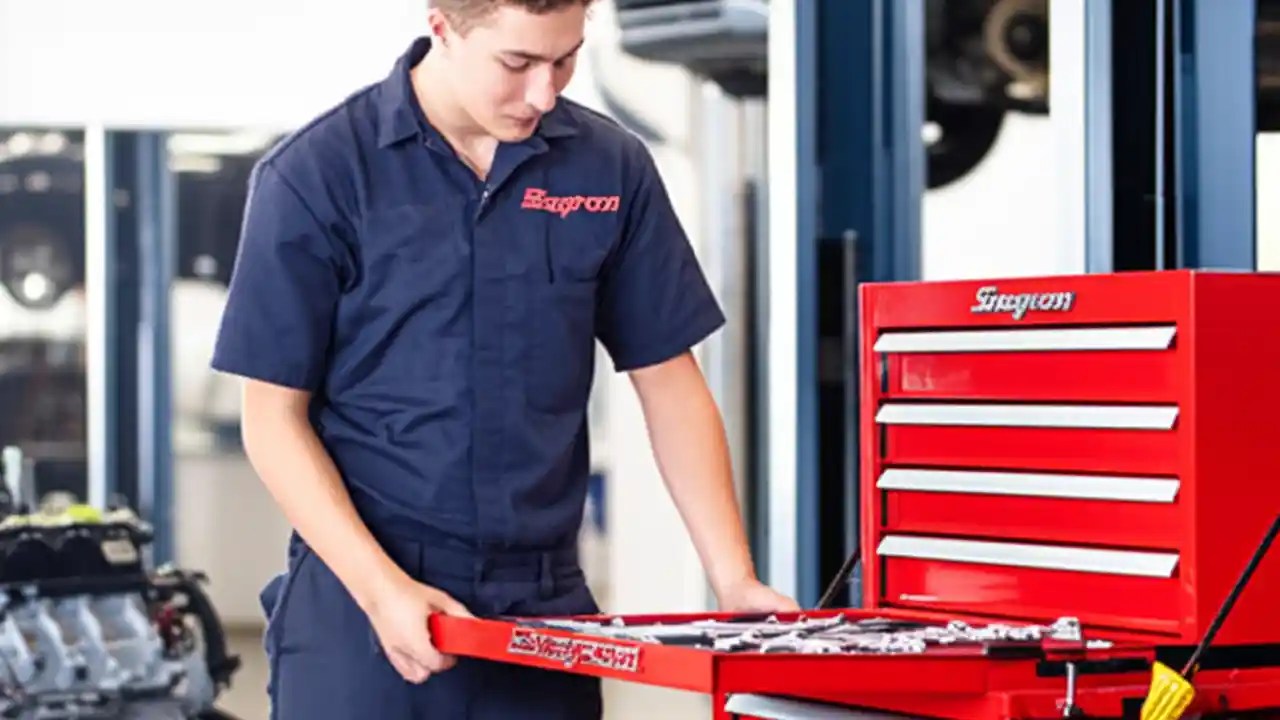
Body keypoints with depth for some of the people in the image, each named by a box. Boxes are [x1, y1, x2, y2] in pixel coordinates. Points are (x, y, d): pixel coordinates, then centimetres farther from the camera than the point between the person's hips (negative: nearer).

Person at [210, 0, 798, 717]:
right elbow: (275, 415, -4)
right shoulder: (314, 174, -6)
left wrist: (735, 579, -1)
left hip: (544, 603, 3)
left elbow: (669, 383, 8)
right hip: (359, 599, -3)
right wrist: (381, 588, -16)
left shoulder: (611, 168, 3)